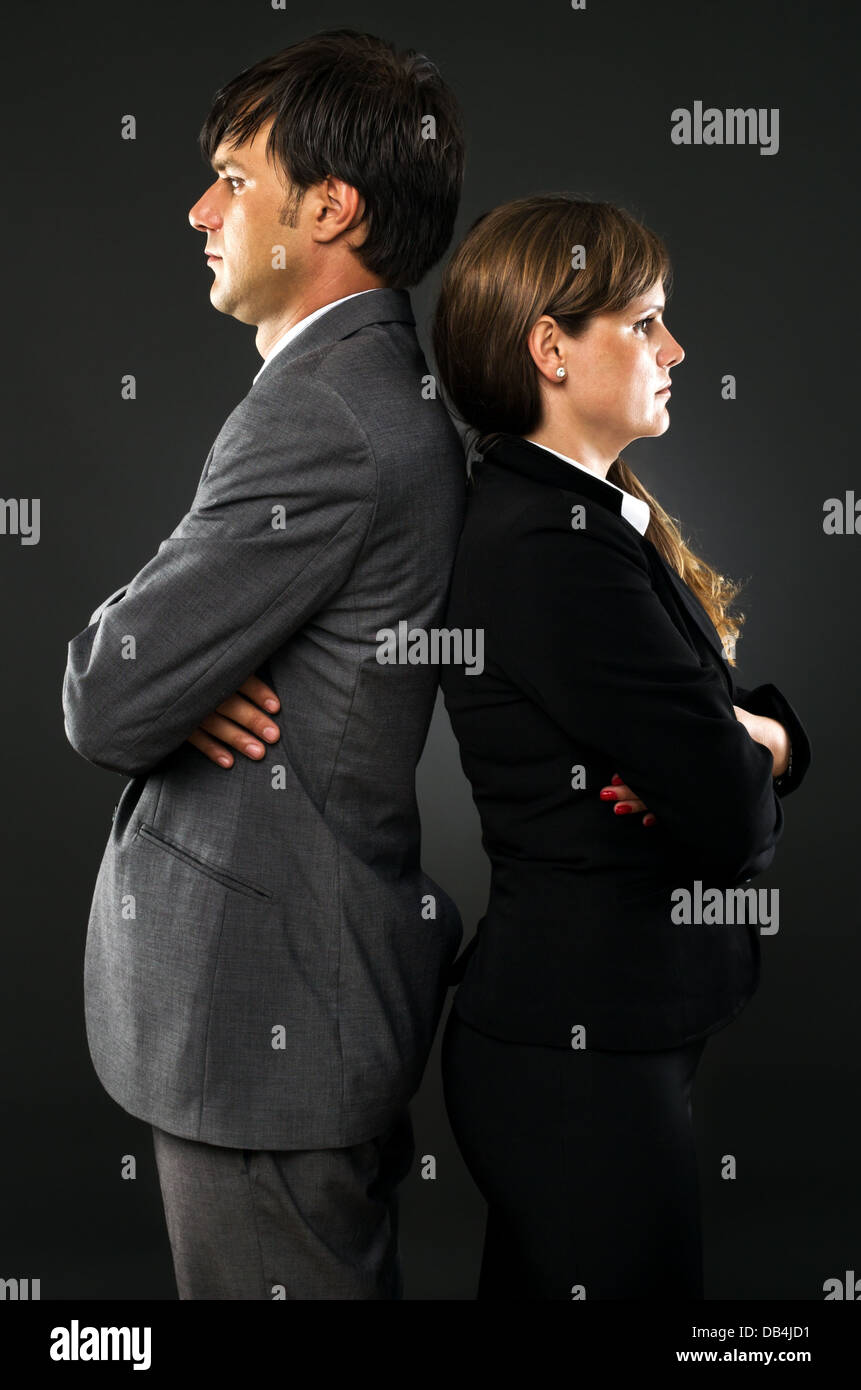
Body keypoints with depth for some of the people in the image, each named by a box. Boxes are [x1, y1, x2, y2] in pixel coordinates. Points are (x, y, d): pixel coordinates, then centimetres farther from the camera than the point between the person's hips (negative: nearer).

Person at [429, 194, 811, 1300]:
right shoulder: (552, 547, -22)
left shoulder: (598, 513, 9)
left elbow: (773, 718, 10)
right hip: (583, 1052, -9)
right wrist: (752, 762, -1)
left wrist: (758, 734, -13)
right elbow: (733, 822, -23)